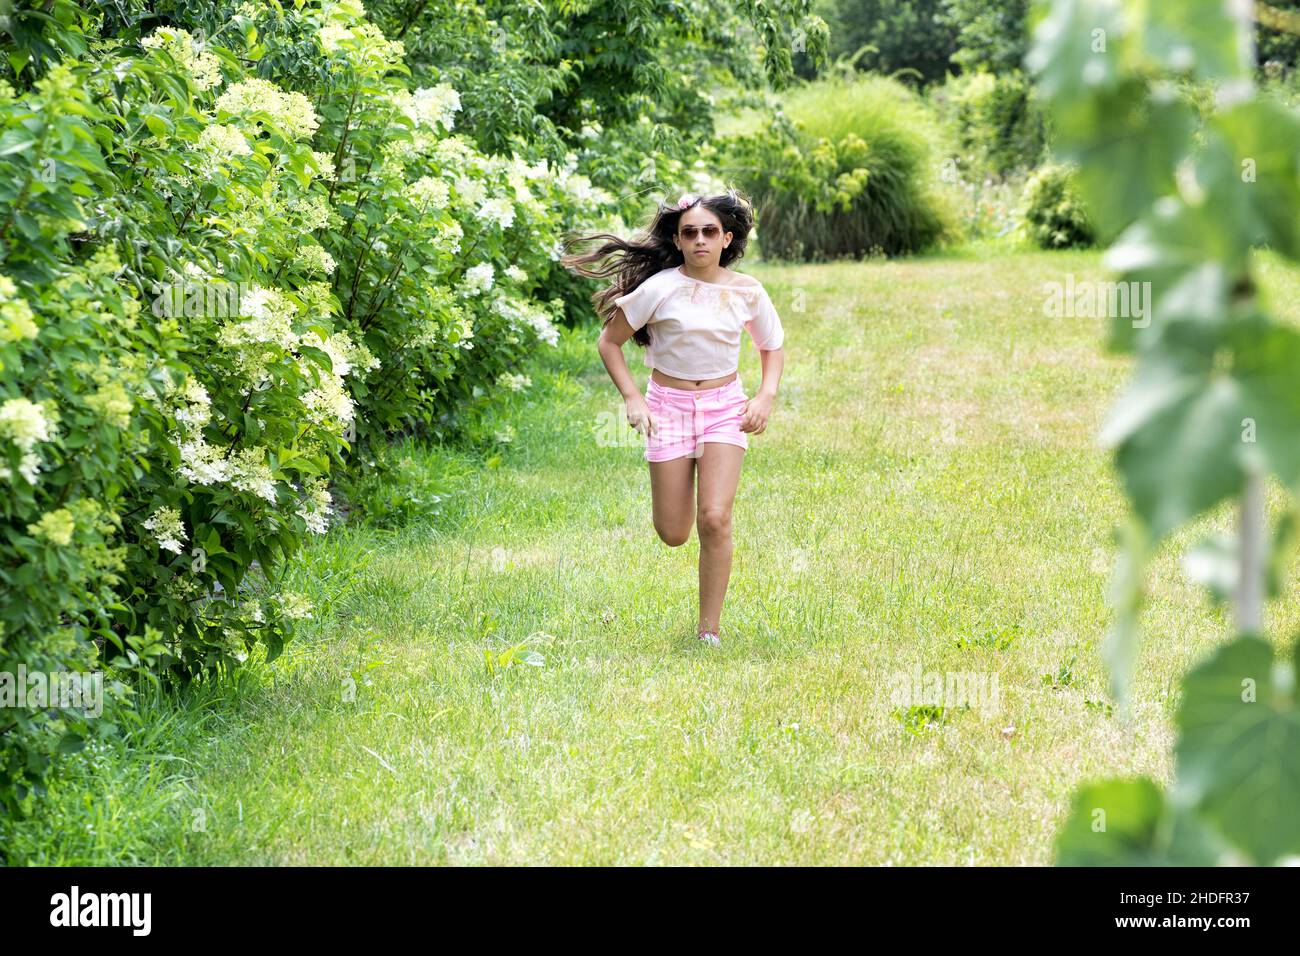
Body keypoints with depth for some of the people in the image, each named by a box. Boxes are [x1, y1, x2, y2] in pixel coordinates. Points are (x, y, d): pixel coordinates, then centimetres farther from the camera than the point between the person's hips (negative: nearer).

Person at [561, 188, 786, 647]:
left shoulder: (747, 292, -3)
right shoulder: (660, 288, -11)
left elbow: (773, 347, 14)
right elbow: (609, 341, -2)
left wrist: (766, 395, -3)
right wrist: (632, 398, -11)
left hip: (725, 406, 1)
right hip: (668, 404, -1)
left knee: (715, 520, -15)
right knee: (673, 534, 2)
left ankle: (710, 630, -2)